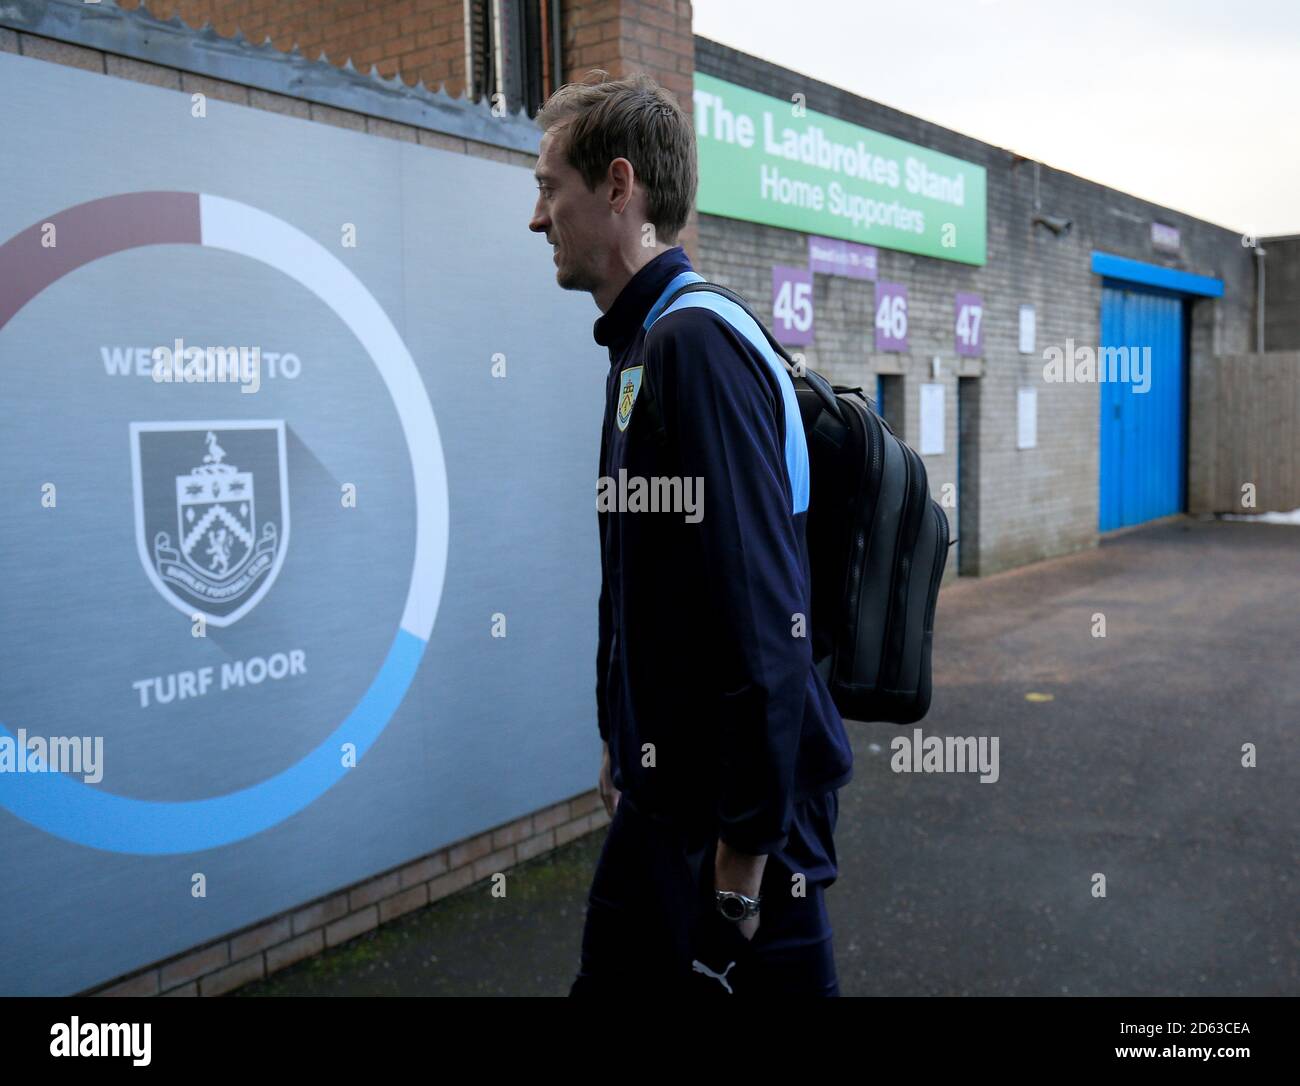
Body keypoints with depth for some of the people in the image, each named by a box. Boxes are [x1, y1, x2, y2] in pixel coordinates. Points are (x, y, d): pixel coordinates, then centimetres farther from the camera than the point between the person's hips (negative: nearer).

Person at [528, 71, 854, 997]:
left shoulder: (699, 346, -20)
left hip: (737, 804, -10)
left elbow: (765, 618, -25)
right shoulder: (642, 347, 11)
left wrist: (748, 845, -21)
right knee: (612, 978, 20)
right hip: (662, 794, 10)